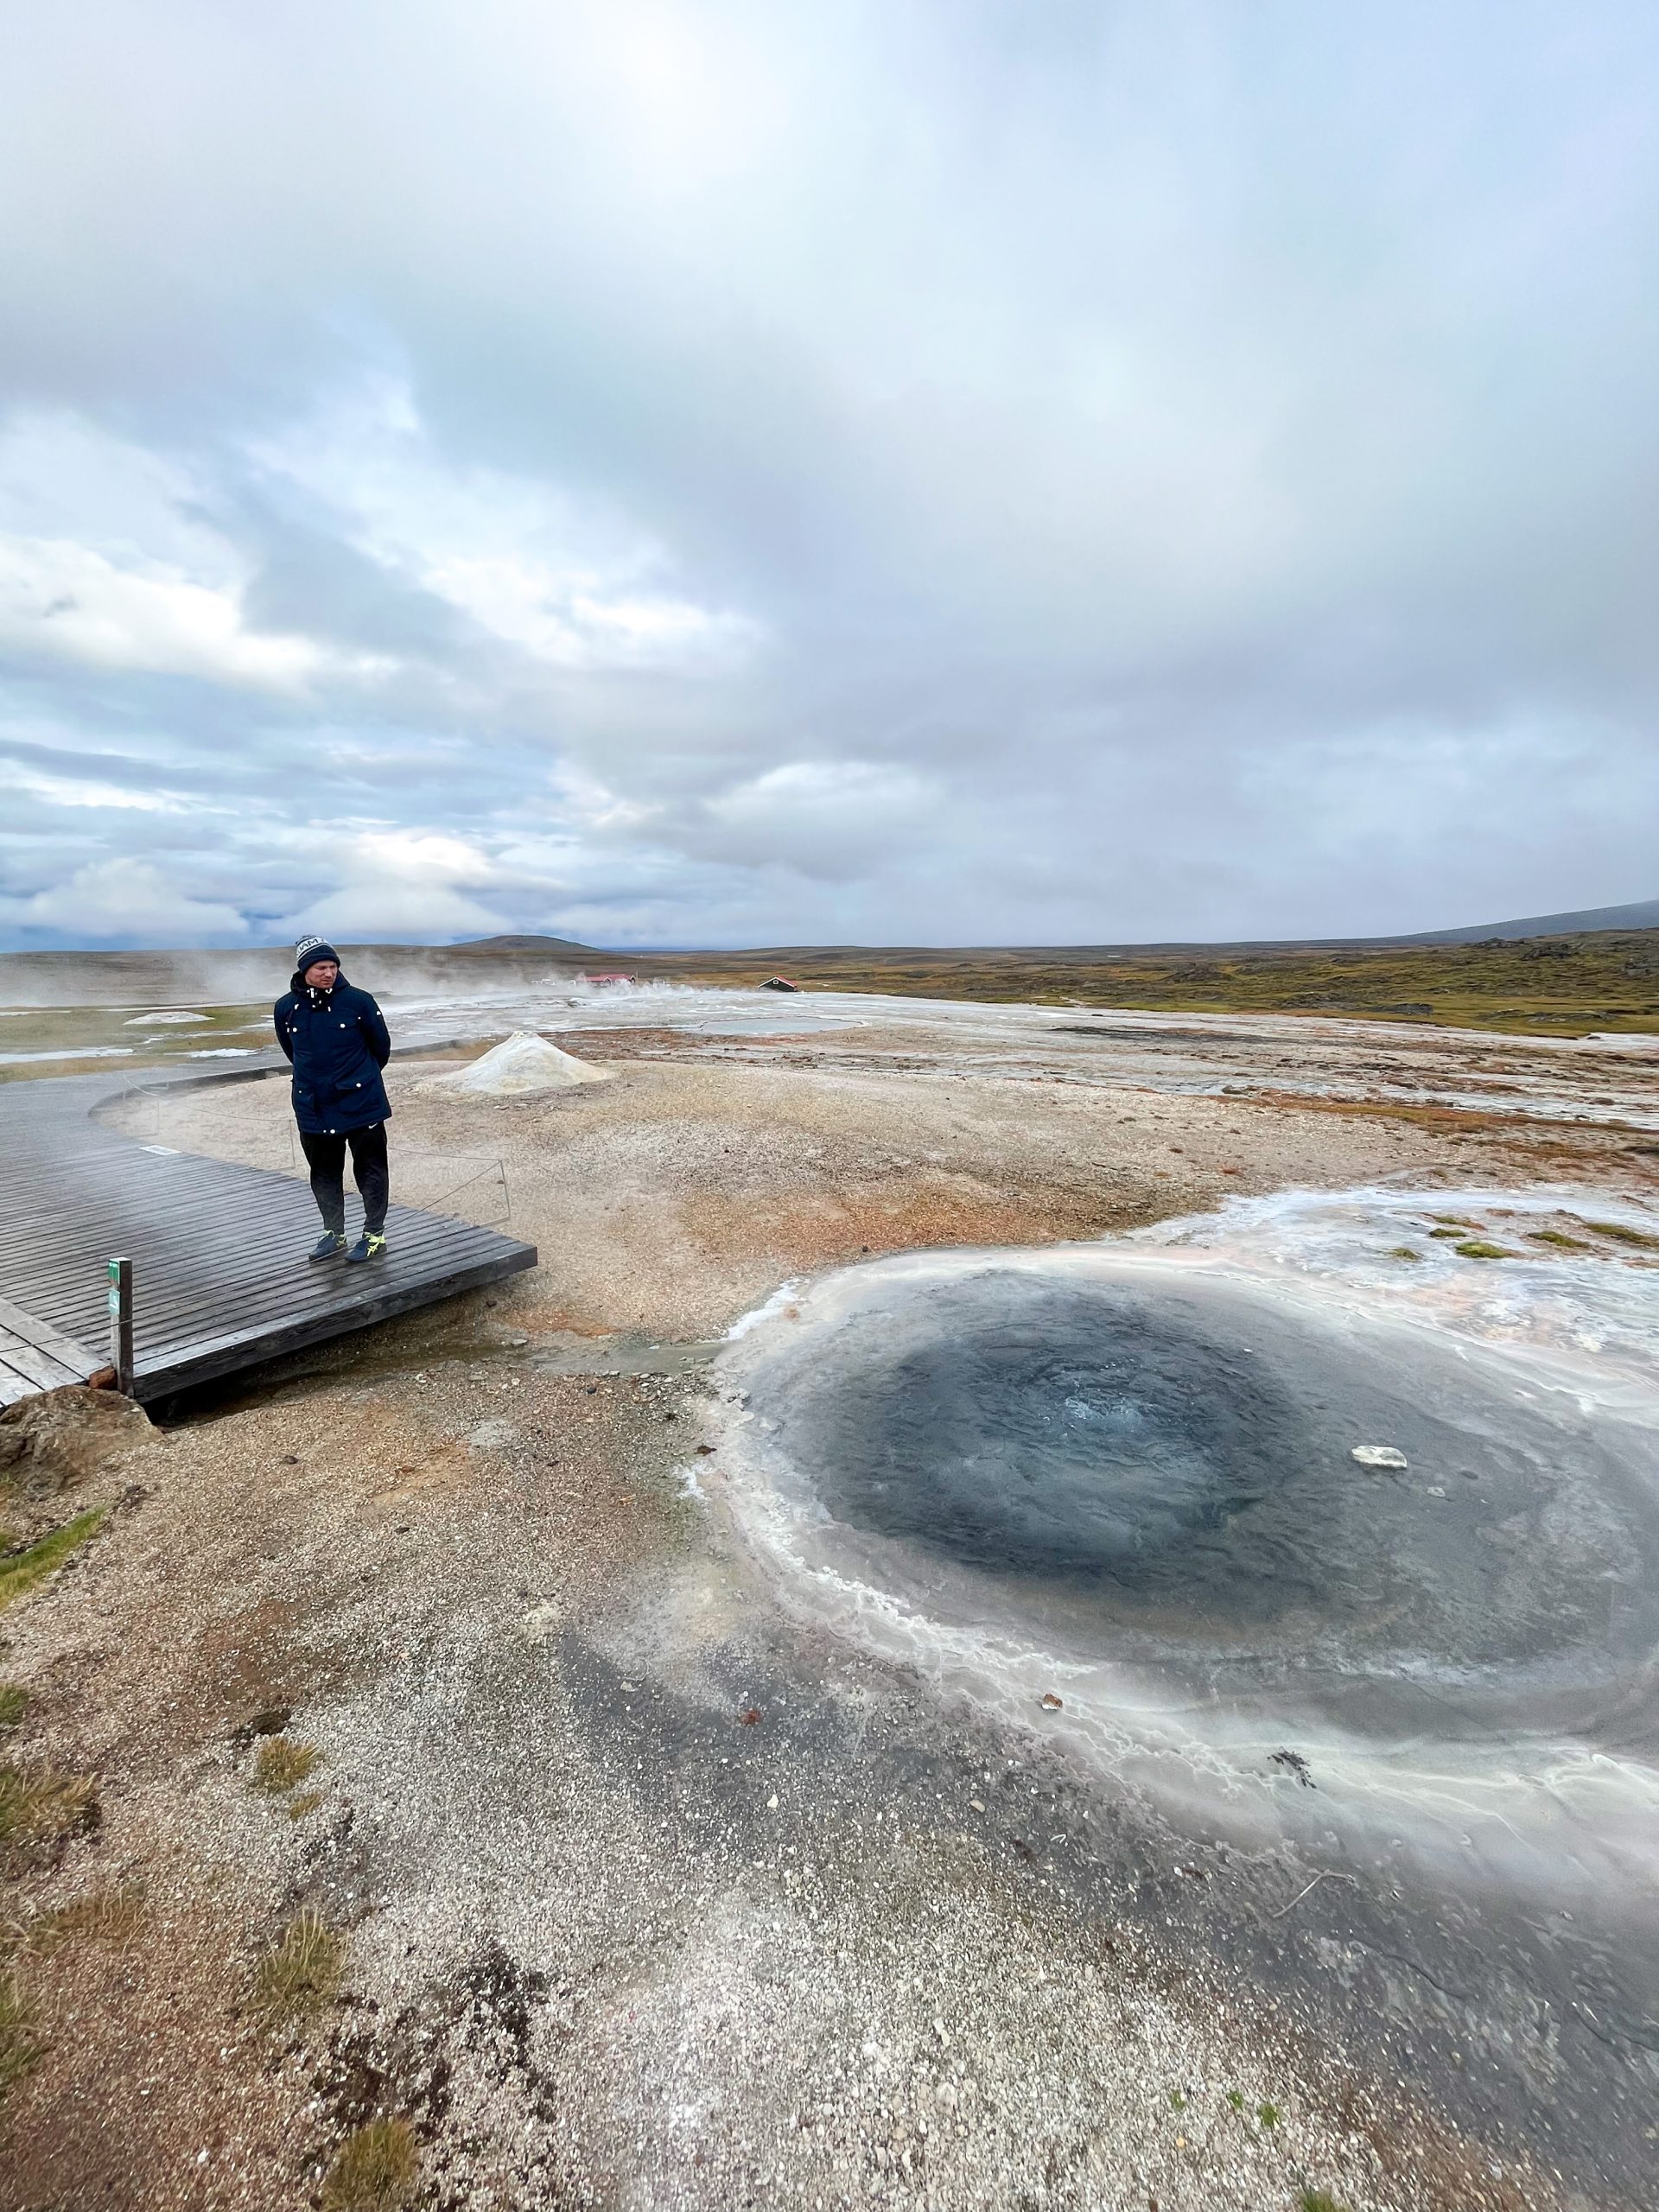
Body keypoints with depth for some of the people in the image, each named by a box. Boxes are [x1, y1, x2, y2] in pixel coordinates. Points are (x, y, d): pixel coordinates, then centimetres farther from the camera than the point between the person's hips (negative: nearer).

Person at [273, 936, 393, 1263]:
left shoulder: (359, 1001, -10)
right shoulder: (285, 1008, 0)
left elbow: (381, 1045, 2)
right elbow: (291, 1050, 17)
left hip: (361, 1104, -3)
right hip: (313, 1108, 4)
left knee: (370, 1170, 5)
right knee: (323, 1174, 14)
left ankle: (375, 1233, 17)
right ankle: (334, 1233, 28)